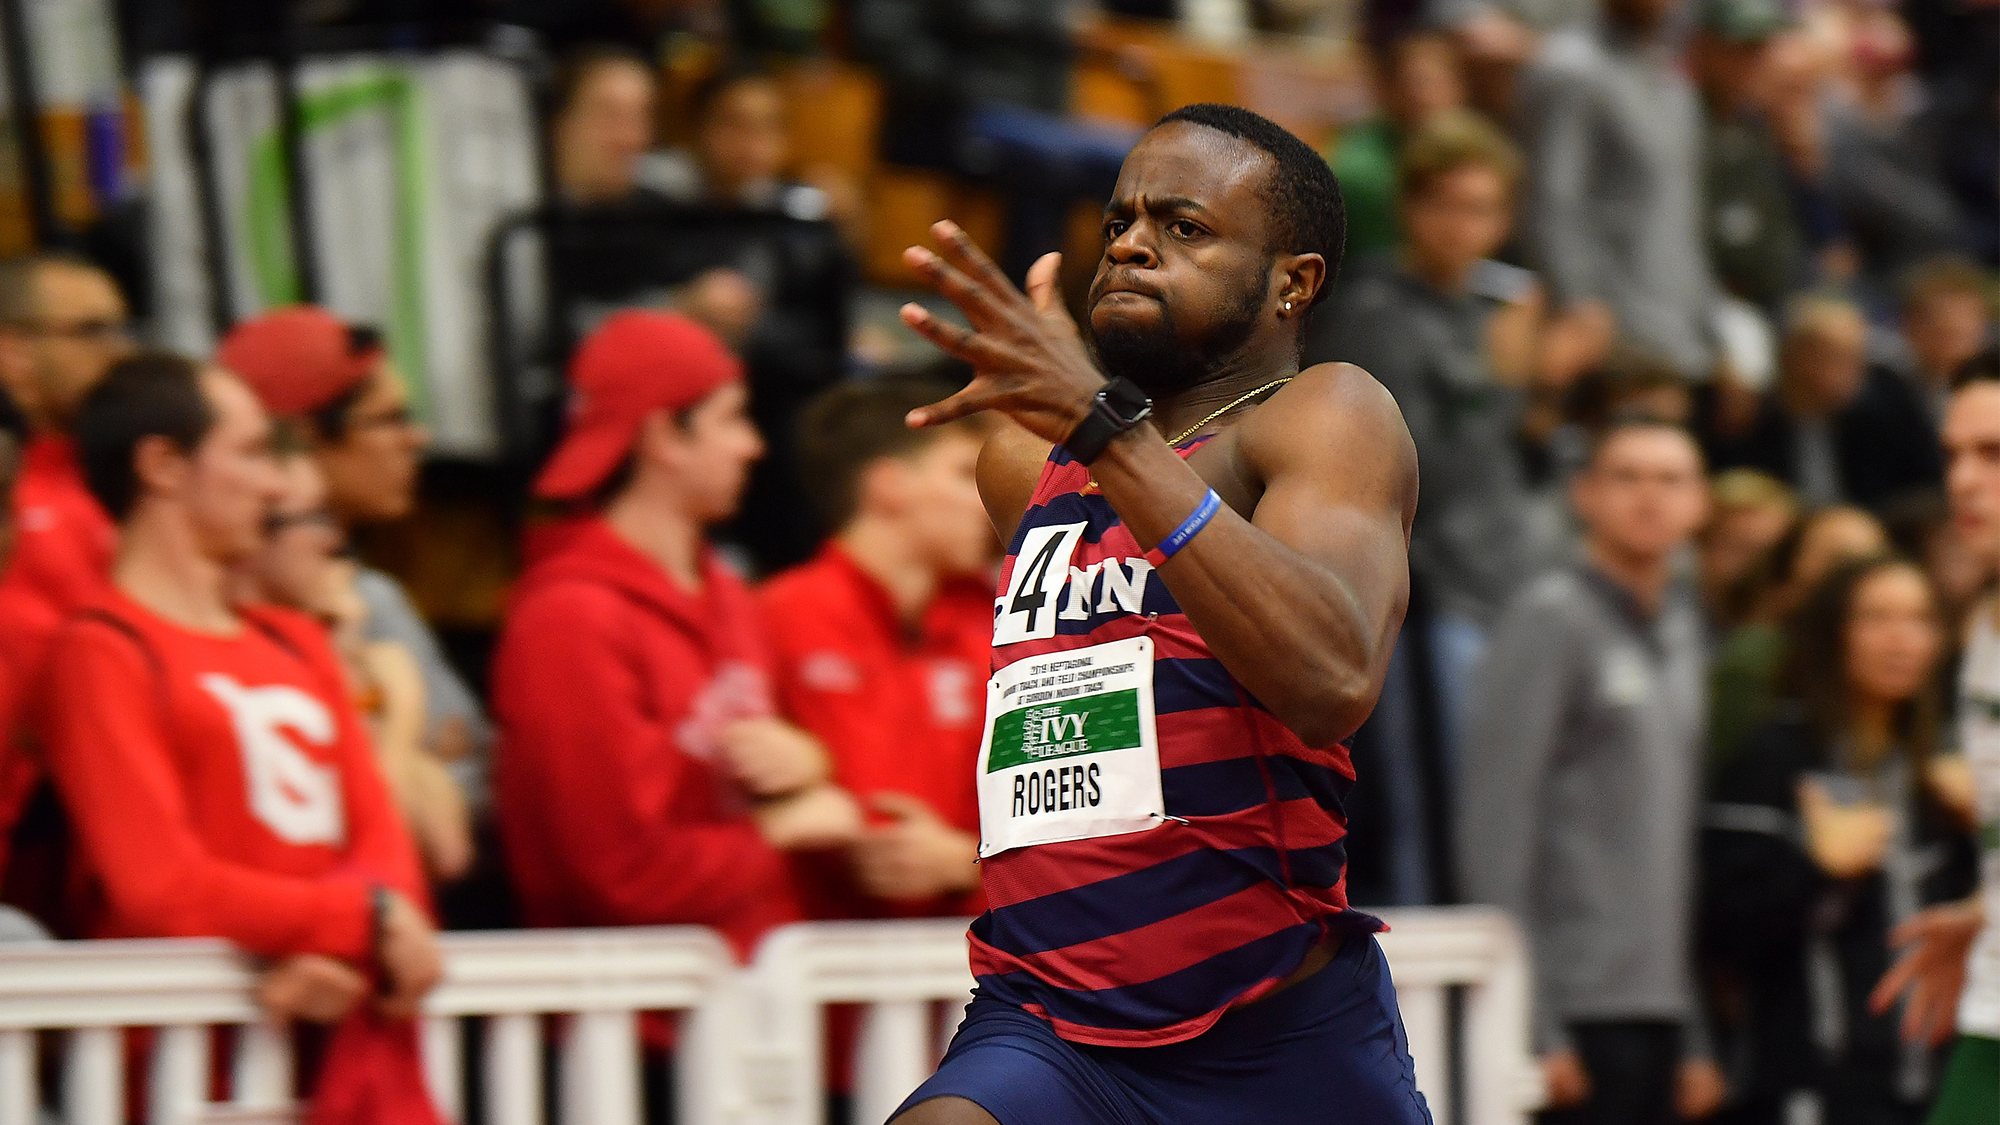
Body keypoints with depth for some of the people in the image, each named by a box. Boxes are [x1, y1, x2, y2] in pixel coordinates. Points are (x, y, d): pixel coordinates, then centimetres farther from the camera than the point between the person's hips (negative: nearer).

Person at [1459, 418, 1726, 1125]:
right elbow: (1494, 826, -10)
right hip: (1578, 1010, -7)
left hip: (1657, 1011, 7)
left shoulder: (1681, 632, 18)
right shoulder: (1551, 619, -5)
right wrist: (1530, 1031, -16)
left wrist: (1694, 1040, 16)